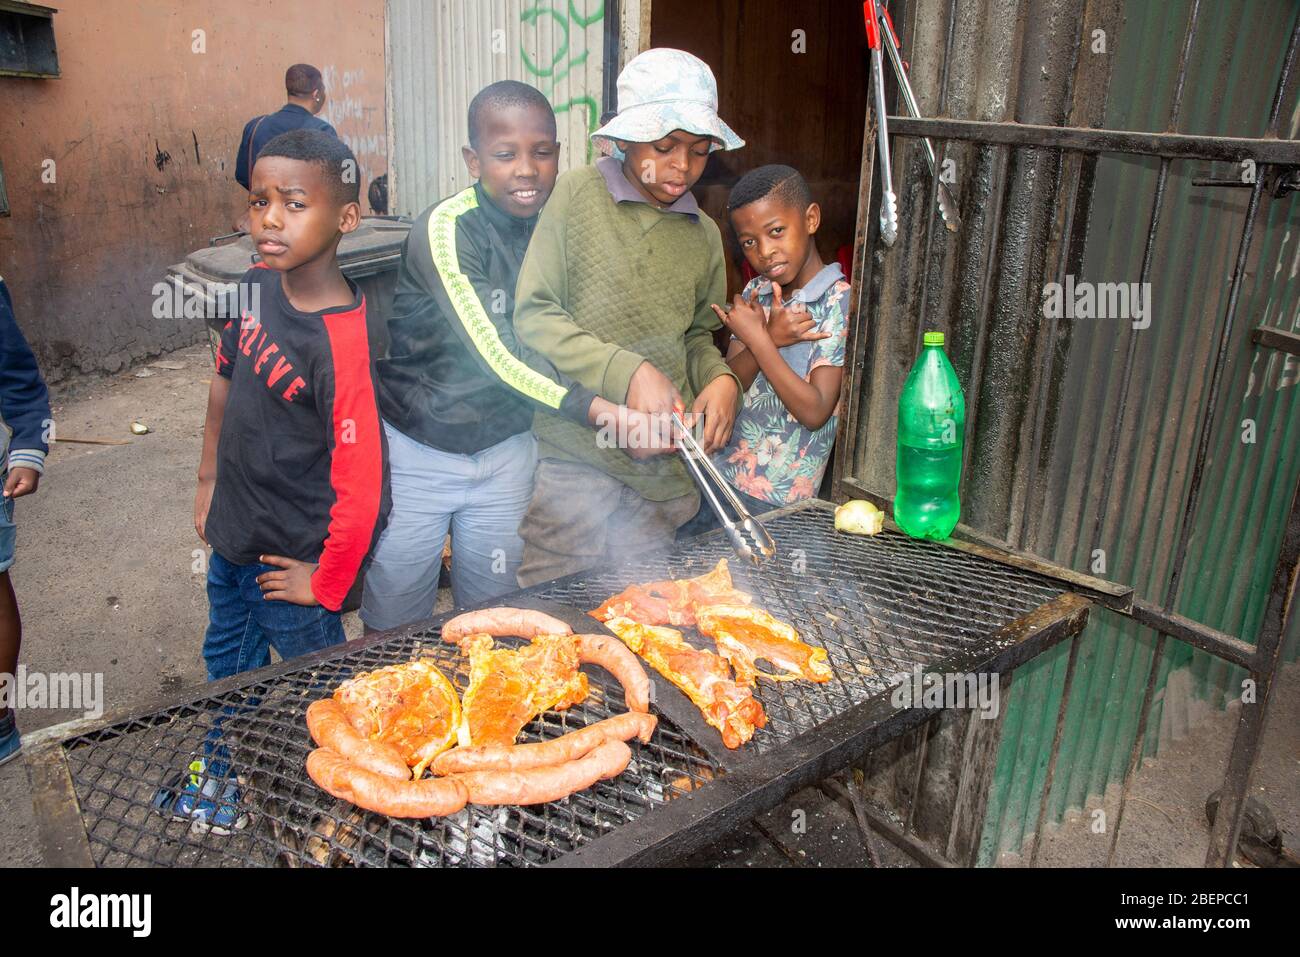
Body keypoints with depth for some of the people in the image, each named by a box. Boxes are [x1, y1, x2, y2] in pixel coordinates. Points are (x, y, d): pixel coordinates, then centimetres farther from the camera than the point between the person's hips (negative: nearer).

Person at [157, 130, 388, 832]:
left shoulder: (341, 343, -32)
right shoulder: (257, 285, -8)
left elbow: (361, 490, -30)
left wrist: (325, 584, -17)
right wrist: (209, 479, 16)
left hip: (294, 562, -8)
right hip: (232, 537, 8)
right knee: (227, 661, 30)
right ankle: (222, 765, 58)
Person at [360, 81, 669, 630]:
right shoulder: (446, 230, -21)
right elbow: (496, 355, -30)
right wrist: (595, 410, -43)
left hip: (506, 450, 4)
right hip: (416, 453, -4)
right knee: (394, 626, 9)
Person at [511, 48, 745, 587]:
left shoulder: (703, 234, 11)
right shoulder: (577, 196, -4)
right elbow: (533, 316, -10)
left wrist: (721, 380, -2)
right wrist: (628, 372, -20)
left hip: (667, 467, 4)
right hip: (571, 457, -4)